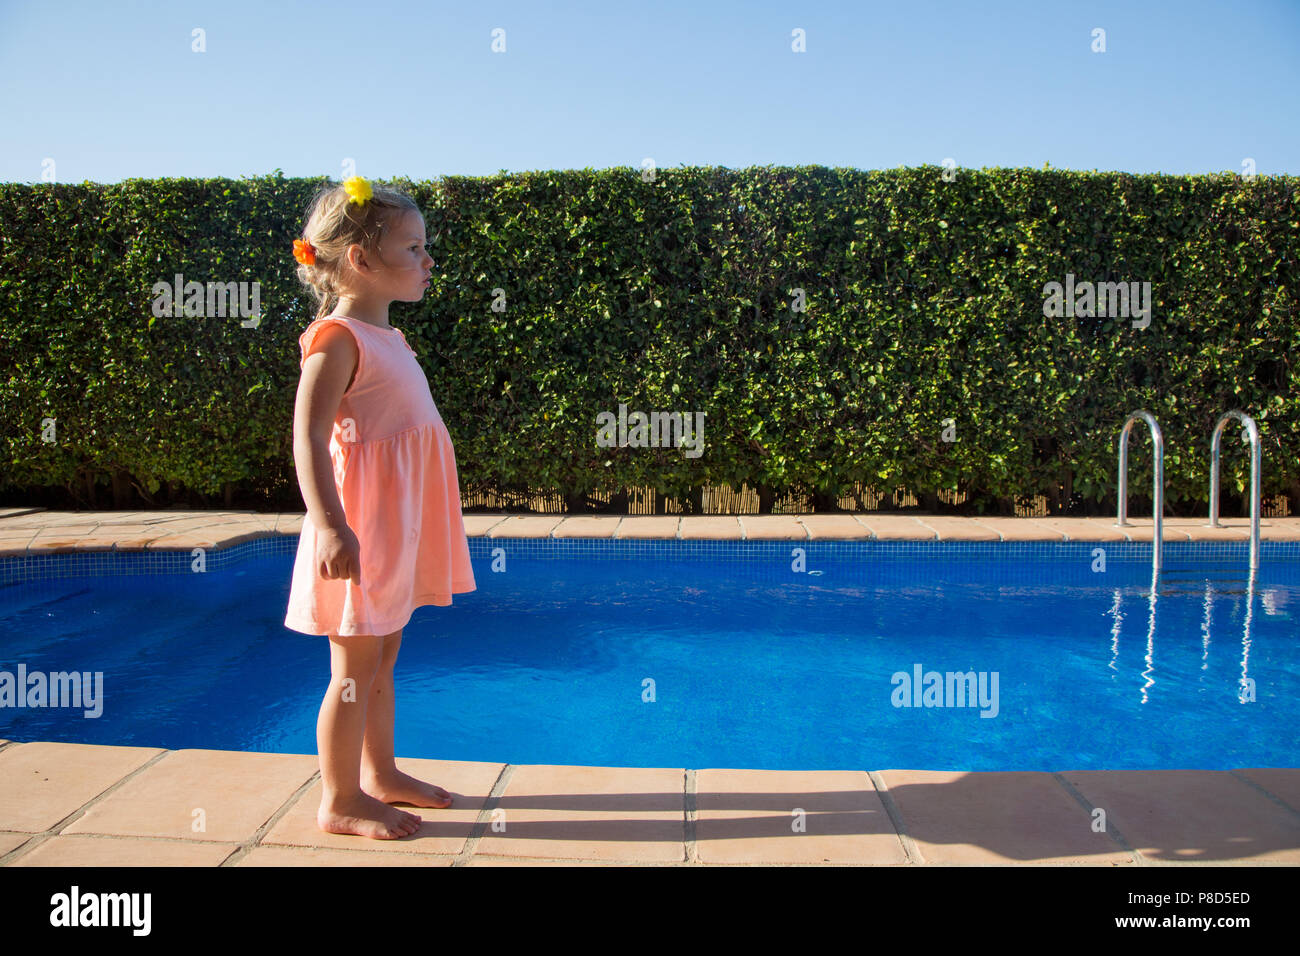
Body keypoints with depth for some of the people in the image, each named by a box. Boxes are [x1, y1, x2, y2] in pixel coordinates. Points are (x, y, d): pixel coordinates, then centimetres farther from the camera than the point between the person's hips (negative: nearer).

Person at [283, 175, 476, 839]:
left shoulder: (388, 339, 15)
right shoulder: (338, 338, -14)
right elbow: (308, 436, -23)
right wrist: (330, 526, -33)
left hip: (397, 529, 9)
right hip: (361, 528, -9)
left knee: (382, 658, 18)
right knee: (355, 669, 1)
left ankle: (379, 773, 33)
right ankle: (339, 803, 15)